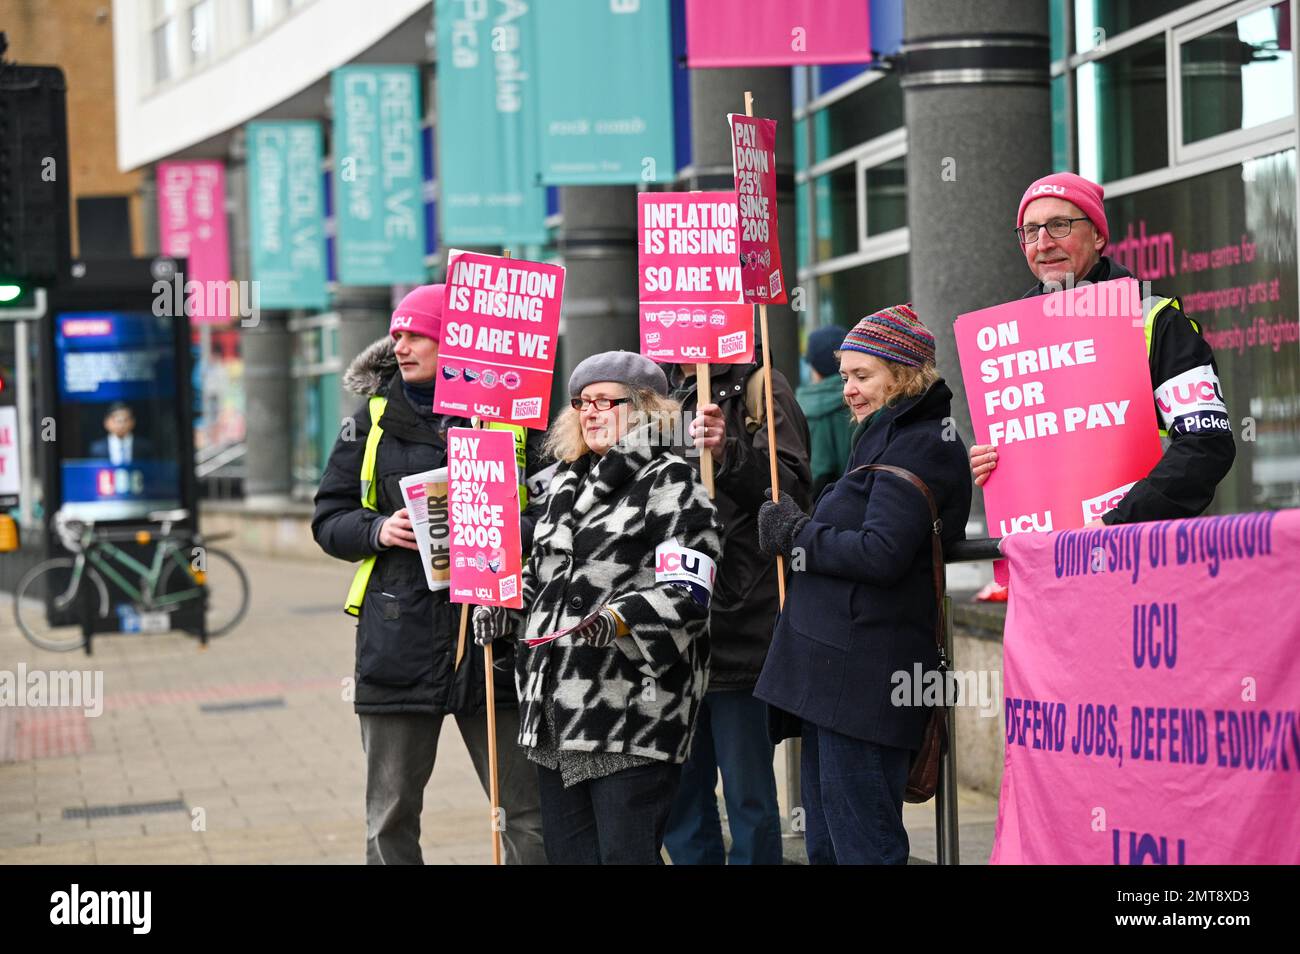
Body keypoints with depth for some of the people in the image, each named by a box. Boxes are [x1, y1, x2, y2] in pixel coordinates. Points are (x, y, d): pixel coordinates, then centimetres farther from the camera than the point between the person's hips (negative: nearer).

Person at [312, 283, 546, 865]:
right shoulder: (374, 420, 9)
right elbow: (328, 518, 11)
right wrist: (378, 530, -8)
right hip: (399, 637, 2)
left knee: (530, 810, 1)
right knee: (391, 818, 7)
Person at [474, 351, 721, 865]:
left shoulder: (670, 481, -4)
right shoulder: (567, 481, 20)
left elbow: (686, 591, -14)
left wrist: (619, 618, -29)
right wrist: (506, 608, 11)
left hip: (634, 713, -8)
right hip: (557, 711, 8)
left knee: (627, 853, -8)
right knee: (566, 851, 10)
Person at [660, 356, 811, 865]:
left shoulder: (757, 386, -4)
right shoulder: (670, 398, 18)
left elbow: (793, 488, -16)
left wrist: (730, 453, -28)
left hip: (738, 624, -7)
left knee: (747, 794, -2)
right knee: (681, 794, 12)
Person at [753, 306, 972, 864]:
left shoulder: (918, 447, -11)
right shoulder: (884, 438, 22)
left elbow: (881, 554, -21)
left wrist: (796, 536, -10)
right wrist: (801, 531, 4)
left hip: (865, 675, -11)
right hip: (832, 670, 11)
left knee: (862, 843, -8)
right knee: (826, 843, 14)